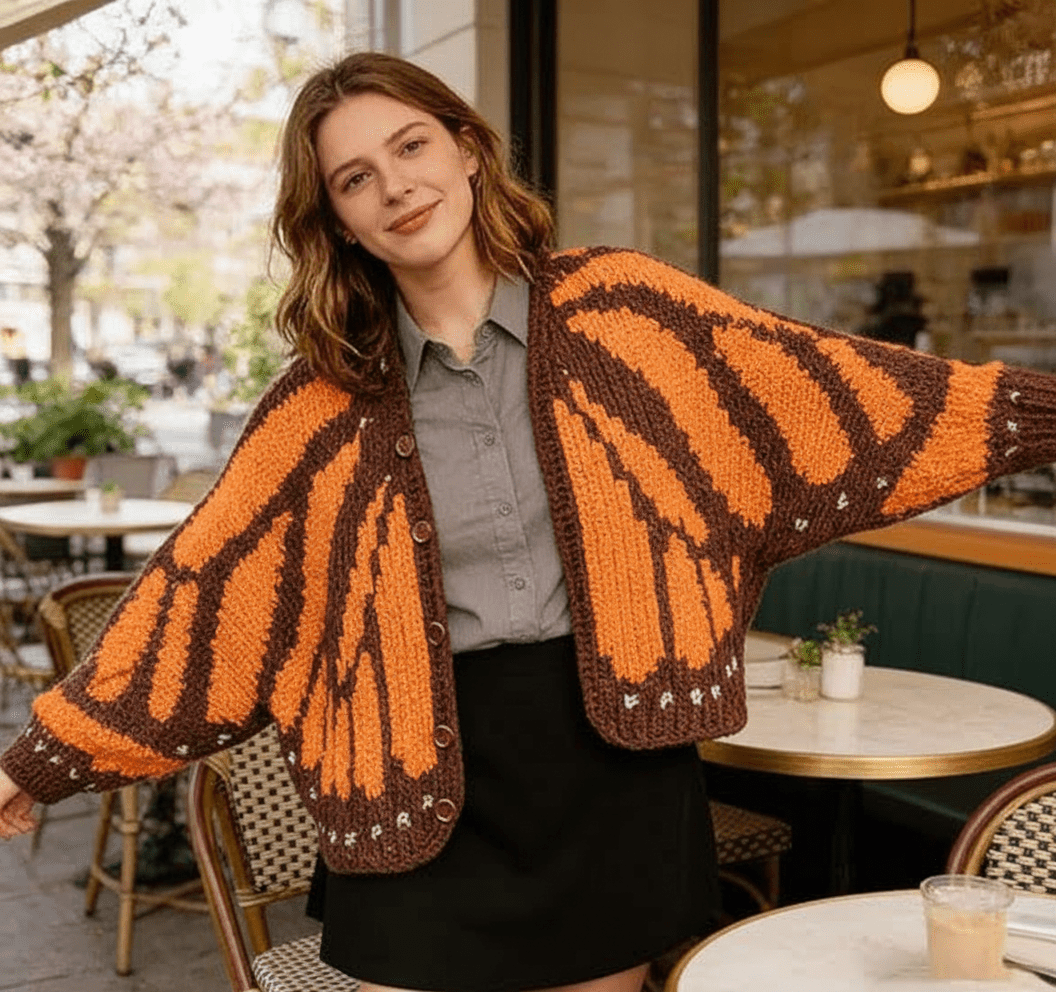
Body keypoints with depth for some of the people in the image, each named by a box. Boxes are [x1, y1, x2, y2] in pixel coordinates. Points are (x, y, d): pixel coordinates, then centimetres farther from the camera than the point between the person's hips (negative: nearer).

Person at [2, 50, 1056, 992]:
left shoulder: (622, 310, -2)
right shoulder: (328, 398, 0)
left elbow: (836, 390, -1)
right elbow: (198, 585, 3)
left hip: (614, 755, 0)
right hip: (424, 783, 0)